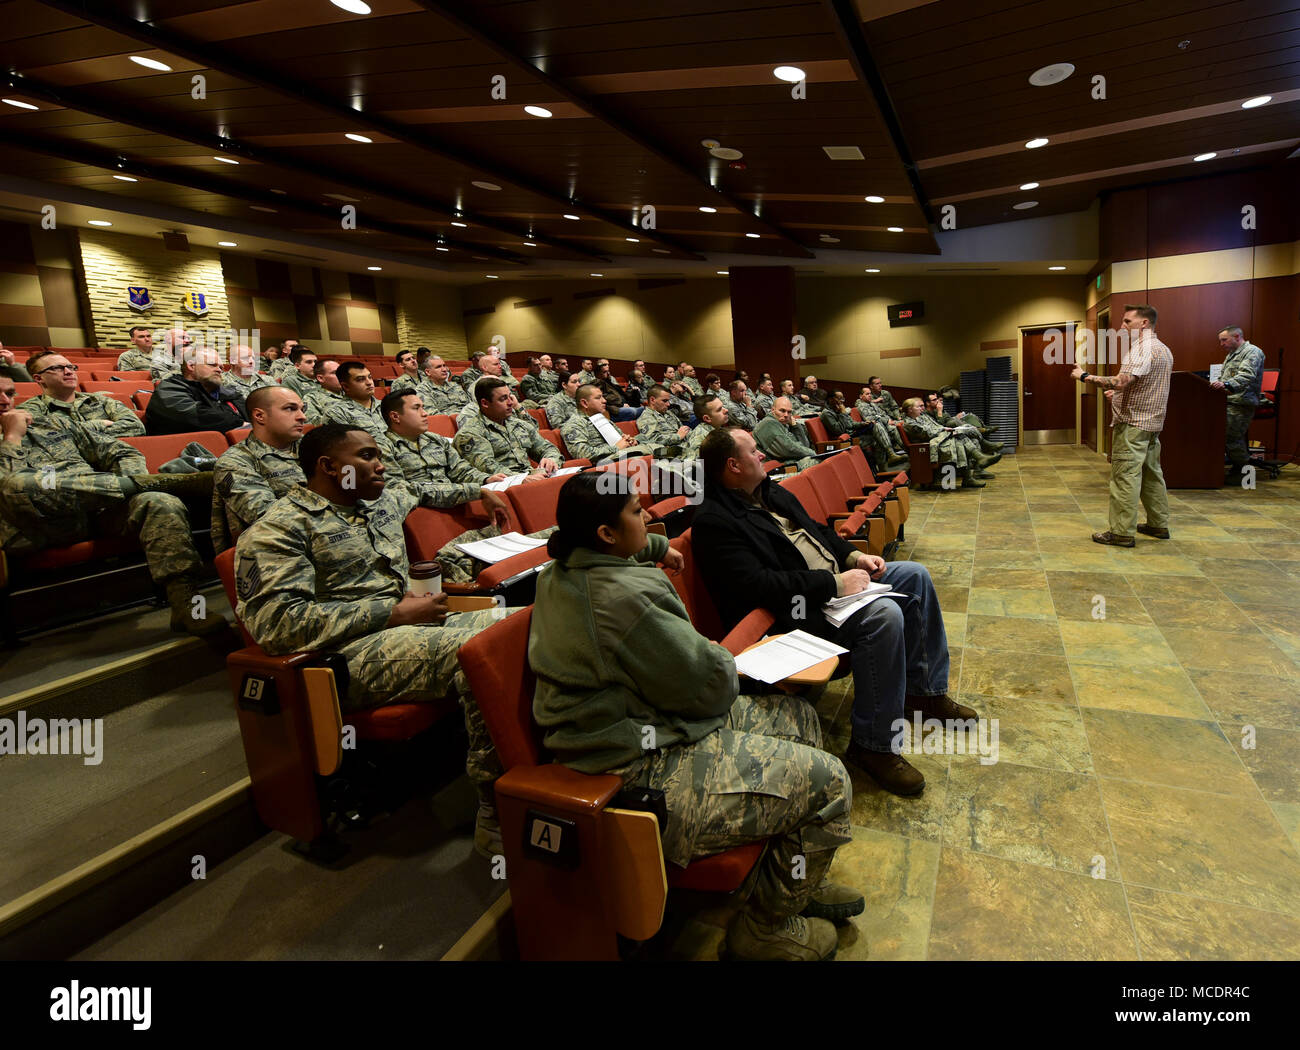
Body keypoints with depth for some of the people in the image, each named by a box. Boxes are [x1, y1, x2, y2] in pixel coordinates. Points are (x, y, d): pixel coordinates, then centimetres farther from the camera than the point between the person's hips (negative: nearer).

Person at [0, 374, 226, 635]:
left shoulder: (54, 424, 29)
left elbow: (125, 453, 22)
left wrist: (131, 485, 2)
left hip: (101, 507, 3)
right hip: (42, 525, -3)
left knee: (162, 504, -28)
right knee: (21, 484, -36)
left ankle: (185, 603, -39)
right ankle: (169, 480, -26)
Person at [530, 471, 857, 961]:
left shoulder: (559, 571, 4)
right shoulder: (627, 594, -28)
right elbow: (710, 686, -21)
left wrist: (655, 547, 28)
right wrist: (726, 664, 2)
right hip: (647, 778, -11)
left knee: (799, 717, 17)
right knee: (828, 781, -9)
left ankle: (797, 880, 32)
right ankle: (762, 930, 15)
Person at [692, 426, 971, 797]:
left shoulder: (770, 492, 13)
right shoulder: (713, 522, -18)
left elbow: (817, 530, 23)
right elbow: (757, 585, -28)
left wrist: (854, 557, 5)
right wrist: (834, 583, -24)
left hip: (836, 580, 11)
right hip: (799, 610, -11)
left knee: (915, 576, 11)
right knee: (884, 614, -31)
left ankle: (925, 691, 23)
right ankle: (873, 745, -17)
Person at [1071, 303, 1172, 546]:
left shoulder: (1143, 349, -16)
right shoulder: (1164, 350, 18)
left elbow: (1121, 381, -28)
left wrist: (1085, 376, -22)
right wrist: (1119, 393, 28)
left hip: (1132, 424, -10)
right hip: (1152, 423, 10)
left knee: (1125, 477, -8)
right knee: (1151, 473, 16)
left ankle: (1122, 533, -7)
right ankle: (1159, 525, 24)